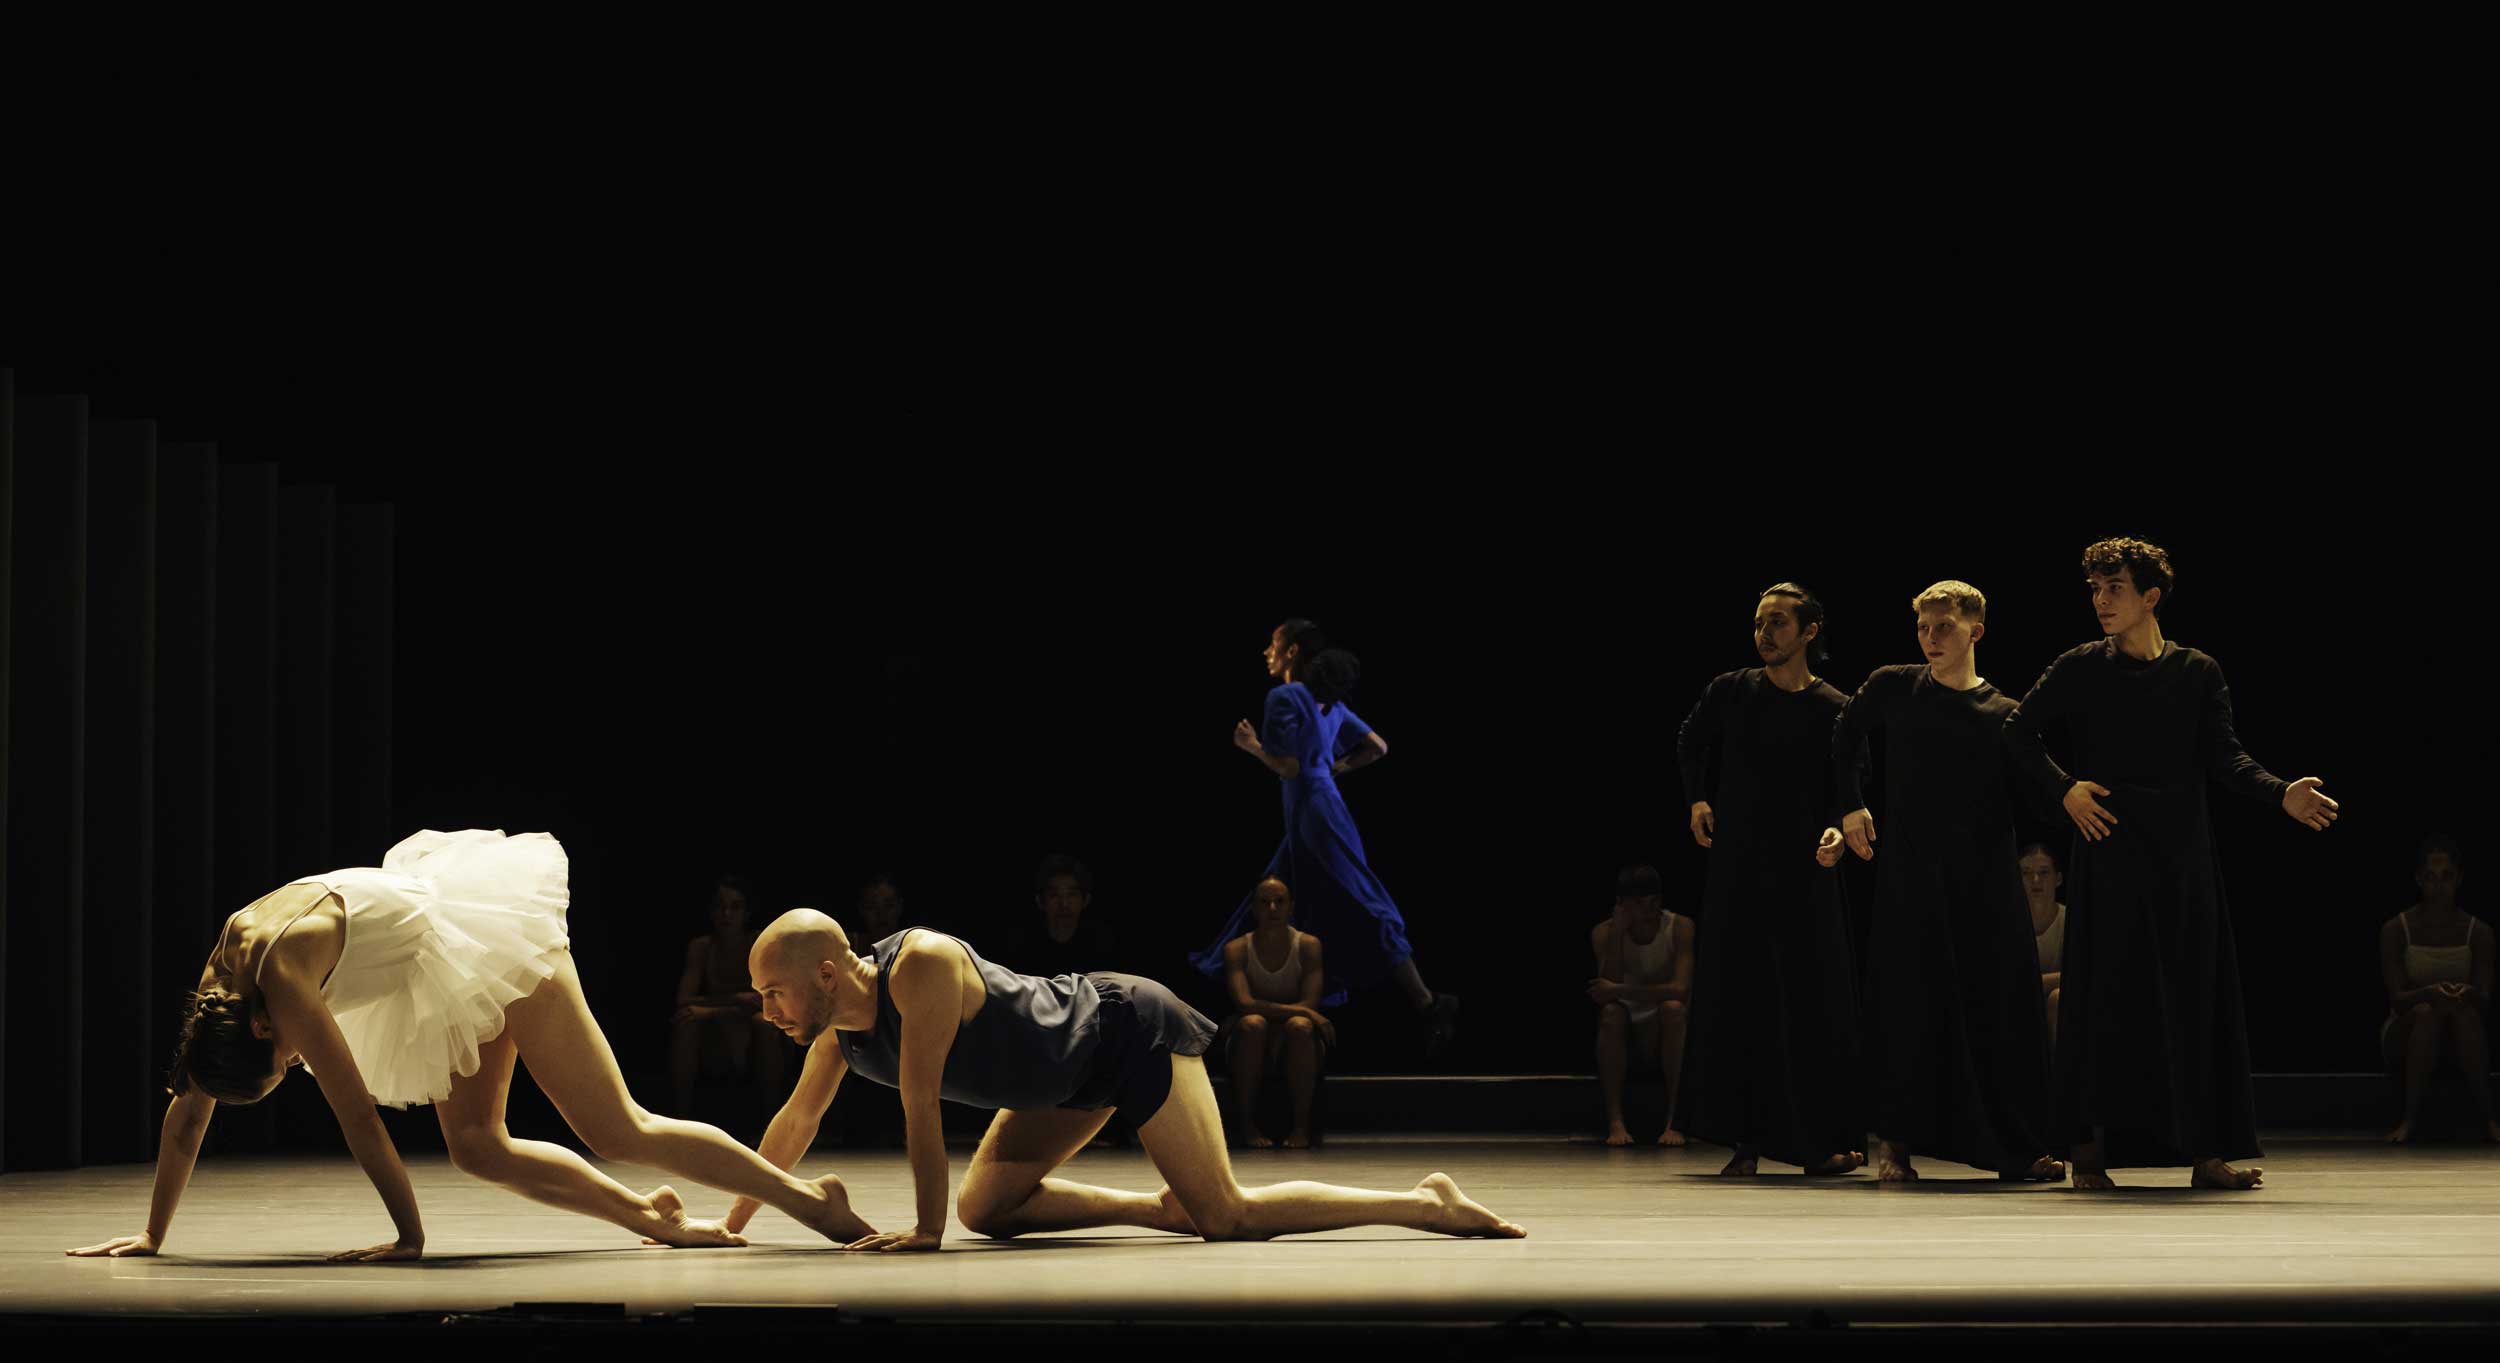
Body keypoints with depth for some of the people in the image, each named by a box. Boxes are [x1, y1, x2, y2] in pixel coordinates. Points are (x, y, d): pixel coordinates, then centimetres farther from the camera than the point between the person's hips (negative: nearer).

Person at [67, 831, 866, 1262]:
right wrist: (150, 1235, 7)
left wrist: (409, 1235, -22)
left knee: (619, 1130, -7)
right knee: (477, 1147, 6)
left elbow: (356, 1112, -27)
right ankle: (655, 1220, 12)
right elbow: (187, 1110, 4)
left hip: (491, 941, -9)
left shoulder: (280, 977, -29)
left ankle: (810, 1200, -2)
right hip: (462, 968, 9)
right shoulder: (223, 971, -6)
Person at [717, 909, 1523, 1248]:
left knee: (1228, 1216, -14)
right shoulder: (837, 1027, -5)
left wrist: (927, 1227, -26)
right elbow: (796, 1121, 8)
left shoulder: (922, 966, -32)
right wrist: (732, 1223, 9)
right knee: (985, 1208, 4)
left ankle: (1431, 1206, -3)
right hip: (1081, 1075, 9)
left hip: (1133, 1031, -9)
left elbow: (921, 1102, -30)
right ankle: (1169, 1208, 11)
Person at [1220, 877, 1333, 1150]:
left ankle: (1302, 1125, -25)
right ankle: (1247, 1125, -26)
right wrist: (1304, 1011, -27)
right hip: (1253, 1046, 0)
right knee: (1252, 1024, -34)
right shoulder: (1237, 948, -6)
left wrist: (1266, 1009, -21)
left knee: (1299, 1026, -33)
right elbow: (1244, 1004, -21)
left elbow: (1310, 1004, -14)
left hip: (1295, 1046, 0)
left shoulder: (1308, 945, -4)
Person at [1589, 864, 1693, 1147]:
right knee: (1611, 1011, -30)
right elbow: (1609, 989, -19)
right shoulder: (1604, 932, -6)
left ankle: (1674, 1121, -31)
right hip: (1623, 1035, 1)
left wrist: (1618, 991, -25)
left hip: (1663, 1034, -1)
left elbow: (1681, 990, -24)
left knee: (1672, 1008, -32)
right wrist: (1618, 933, -24)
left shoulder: (1680, 927, -12)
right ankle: (1615, 1121, -32)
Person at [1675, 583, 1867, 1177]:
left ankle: (1825, 1139, 6)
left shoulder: (1834, 710, -2)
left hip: (1803, 872, -2)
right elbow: (1690, 744, 22)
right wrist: (1699, 798, 10)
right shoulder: (1730, 692, 4)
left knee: (1812, 1003, -2)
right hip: (1736, 866, 2)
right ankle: (1746, 1139, 8)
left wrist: (1836, 830, -17)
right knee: (1734, 999, 2)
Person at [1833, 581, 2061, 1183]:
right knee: (1908, 1004, -2)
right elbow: (1843, 742, 21)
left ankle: (2016, 1148, 7)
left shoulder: (2005, 714, 5)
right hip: (1910, 872, -1)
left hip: (1985, 880, 1)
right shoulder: (1891, 688, 4)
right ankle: (1895, 1143, 6)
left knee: (2001, 1004, 0)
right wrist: (1851, 807, 14)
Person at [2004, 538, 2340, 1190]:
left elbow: (2225, 757, 0)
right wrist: (2065, 790, -8)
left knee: (2194, 992, 1)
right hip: (2110, 849, -2)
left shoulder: (2198, 672, 7)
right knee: (2108, 993, -4)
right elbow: (2018, 731, 4)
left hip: (2182, 854, 2)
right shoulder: (2081, 668, 3)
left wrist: (2282, 794, -16)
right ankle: (2091, 1147, 1)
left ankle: (2206, 1151, 5)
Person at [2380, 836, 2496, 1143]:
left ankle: (2487, 1119, -34)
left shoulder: (2478, 932, 0)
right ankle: (2410, 1117, -34)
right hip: (2405, 1036, -1)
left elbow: (2485, 998, -10)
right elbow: (2397, 999, -14)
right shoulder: (2395, 930, -5)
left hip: (2458, 1040, 1)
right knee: (2425, 1012, -34)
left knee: (2465, 1011, -32)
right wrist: (2430, 992, -37)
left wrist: (2469, 993, -36)